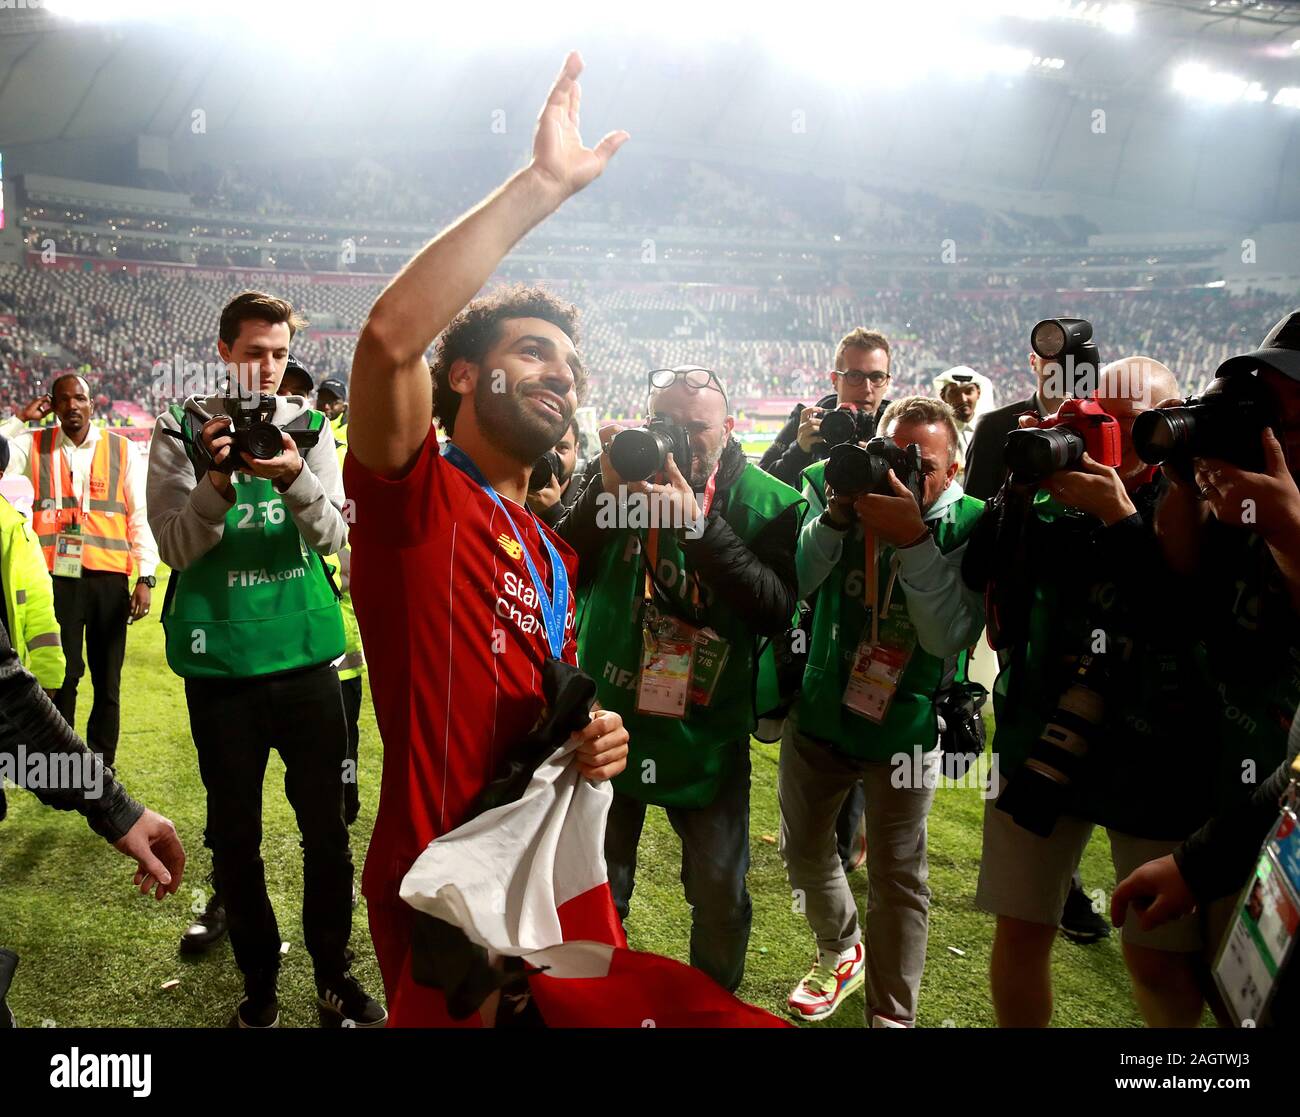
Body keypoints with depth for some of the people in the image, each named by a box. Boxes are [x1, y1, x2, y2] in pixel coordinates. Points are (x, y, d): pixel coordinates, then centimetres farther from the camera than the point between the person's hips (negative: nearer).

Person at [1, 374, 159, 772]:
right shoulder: (34, 445, 8)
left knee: (107, 678, 7)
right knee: (60, 675, 4)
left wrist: (146, 578, -2)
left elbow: (140, 516, 4)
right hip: (56, 577, 0)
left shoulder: (123, 450, 5)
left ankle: (102, 766, 19)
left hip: (108, 579, 0)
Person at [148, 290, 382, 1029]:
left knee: (327, 827, 8)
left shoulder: (308, 427, 4)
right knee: (236, 835, 10)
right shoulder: (181, 432, -1)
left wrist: (295, 478, -23)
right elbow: (177, 547, -6)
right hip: (221, 659, -1)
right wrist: (217, 483, -23)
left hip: (307, 651, 1)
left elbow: (333, 536, -4)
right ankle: (260, 987, 27)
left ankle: (335, 975, 25)